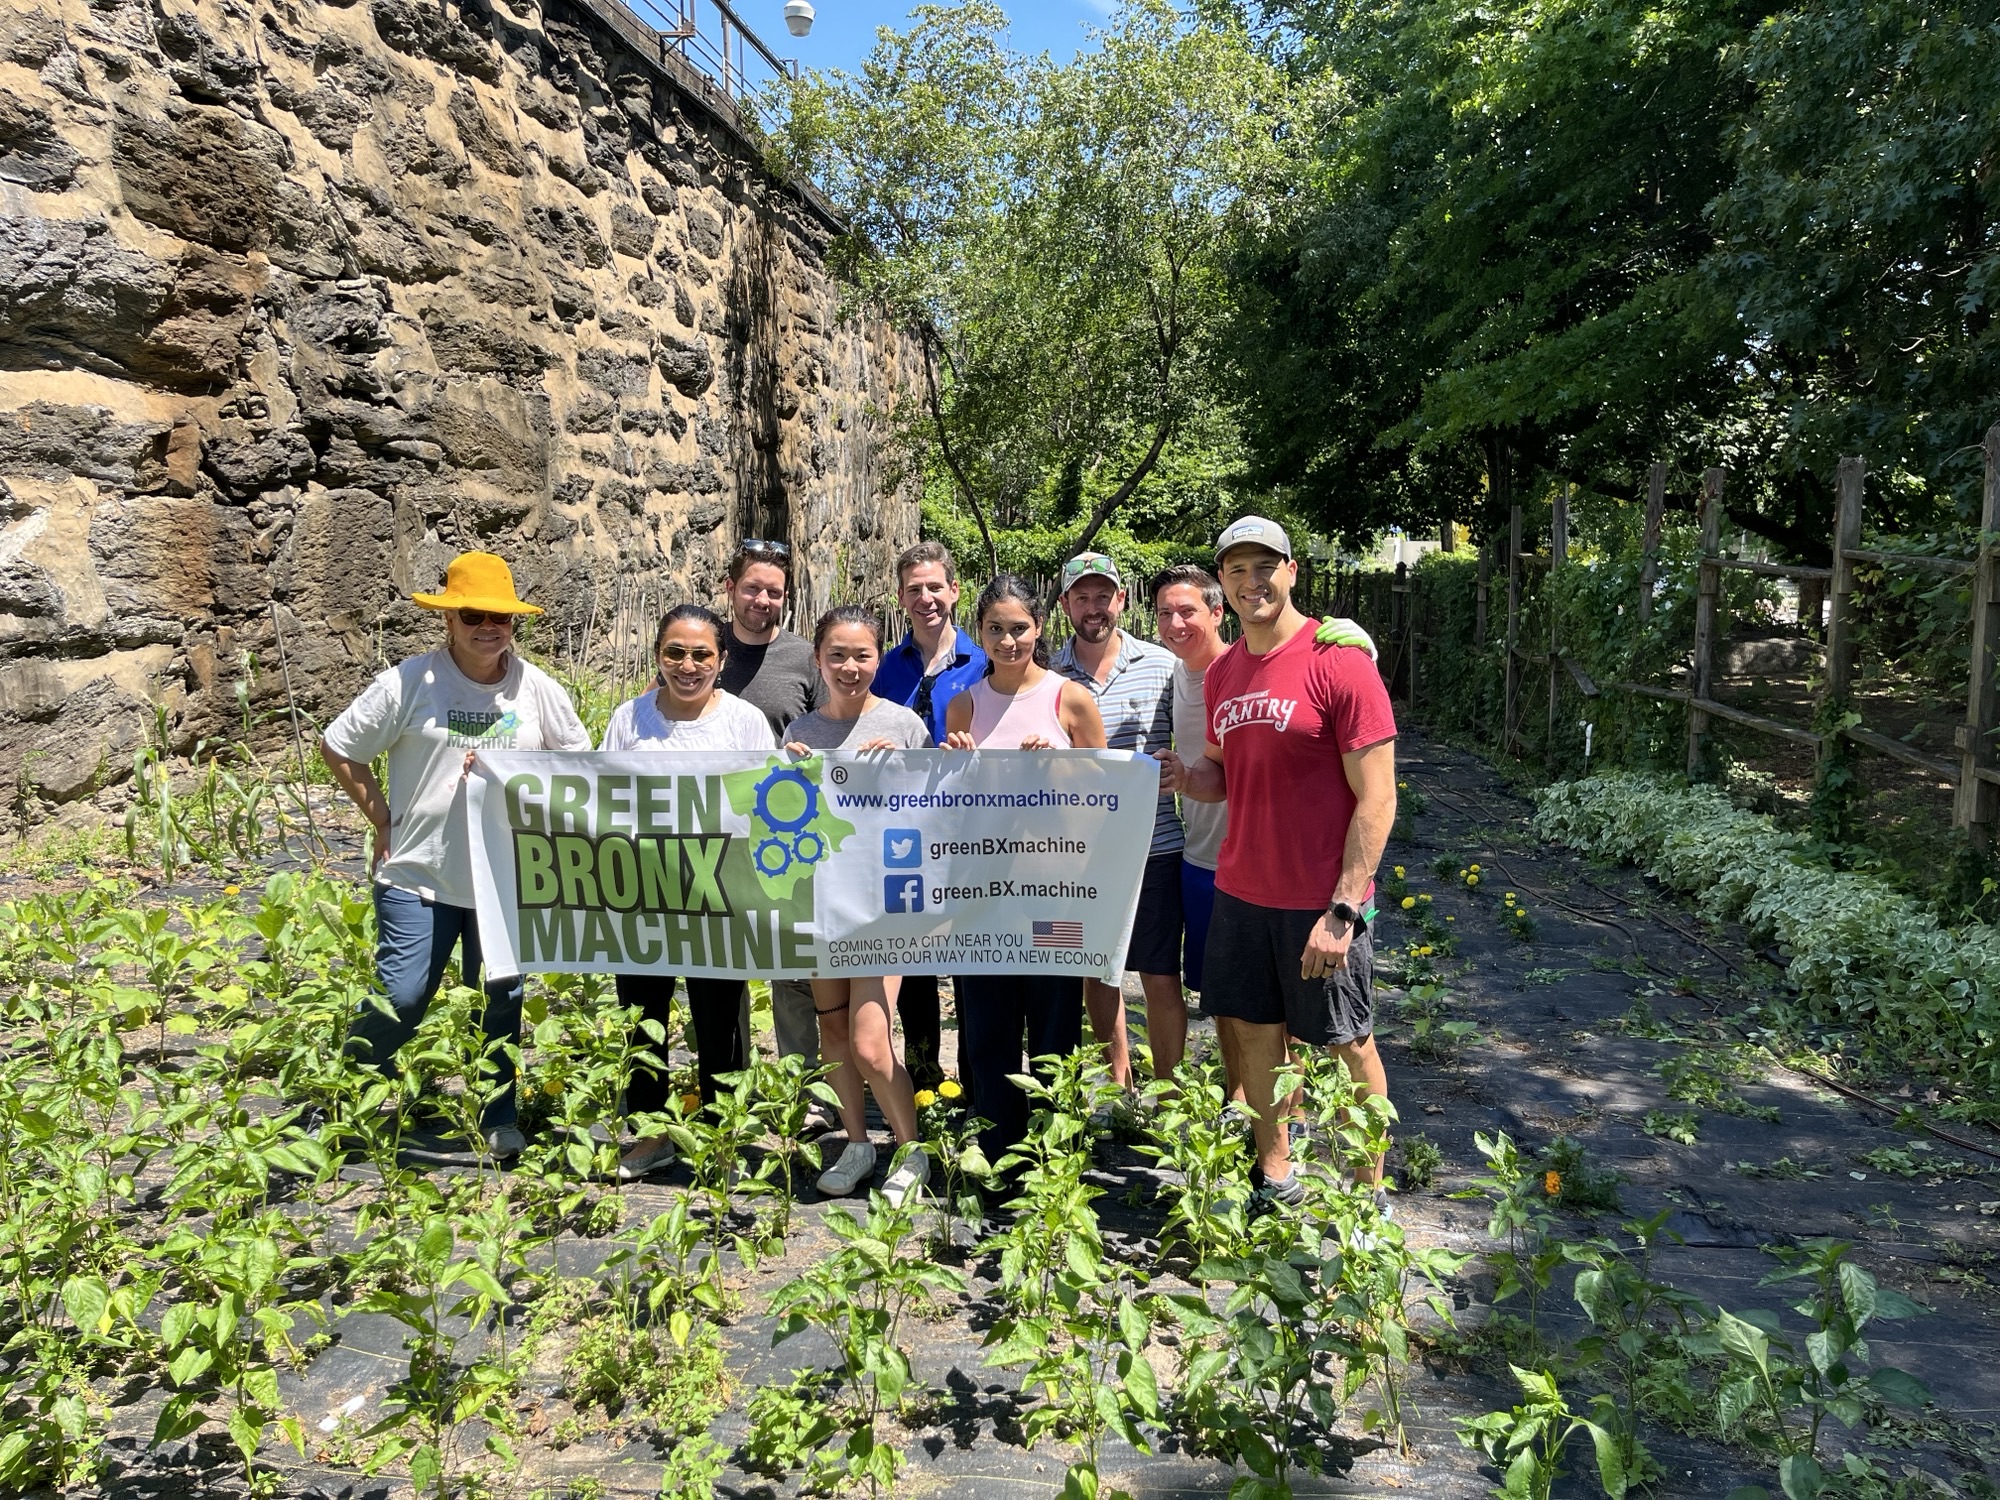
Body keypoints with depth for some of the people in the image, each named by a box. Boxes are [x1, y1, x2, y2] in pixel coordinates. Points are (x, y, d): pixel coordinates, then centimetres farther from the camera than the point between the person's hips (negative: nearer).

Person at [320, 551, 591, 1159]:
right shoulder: (410, 682, -5)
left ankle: (499, 1119, 27)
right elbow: (337, 748, 3)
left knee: (501, 1002, 10)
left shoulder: (537, 689, 2)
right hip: (418, 874, -2)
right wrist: (382, 818, -1)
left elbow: (578, 760, 12)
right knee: (400, 998, -3)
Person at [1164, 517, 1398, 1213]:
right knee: (1254, 1033, 14)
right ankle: (1275, 1178, 31)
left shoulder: (1339, 660, -13)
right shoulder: (1222, 672, 7)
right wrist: (1186, 776, -5)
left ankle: (1371, 1195, 25)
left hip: (1320, 901, -6)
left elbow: (1376, 799, -15)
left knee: (1347, 1045, 8)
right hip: (1239, 893, 6)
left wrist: (1343, 909, -21)